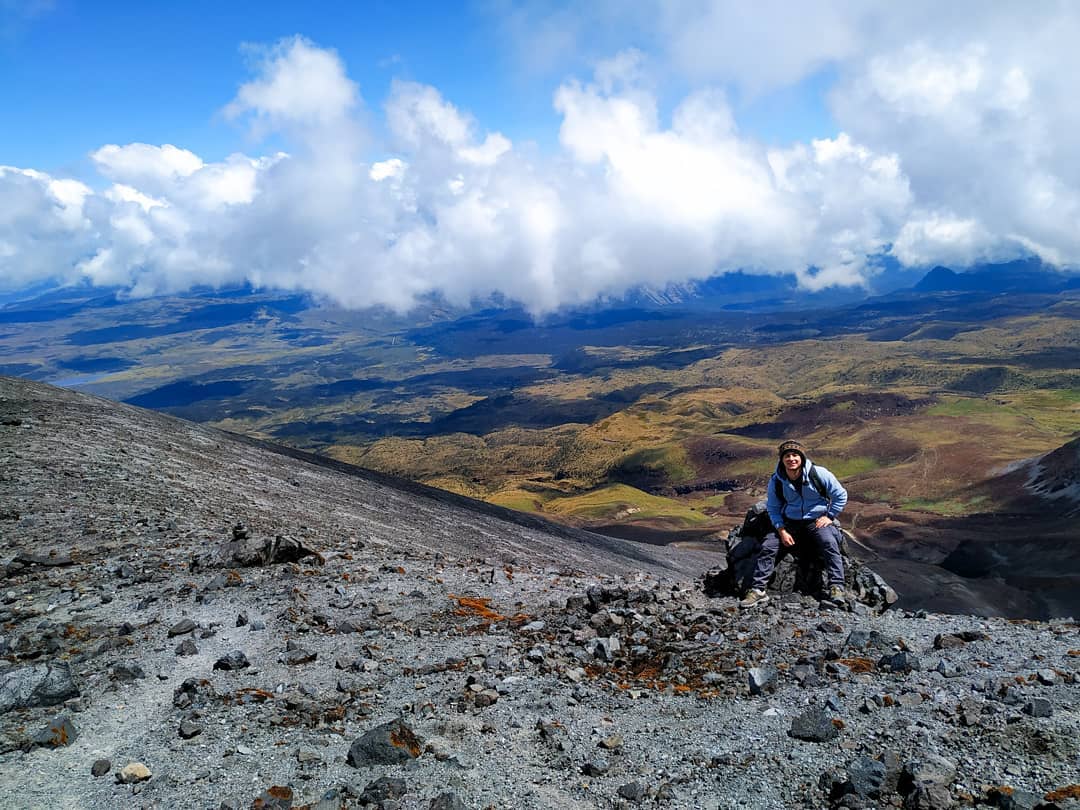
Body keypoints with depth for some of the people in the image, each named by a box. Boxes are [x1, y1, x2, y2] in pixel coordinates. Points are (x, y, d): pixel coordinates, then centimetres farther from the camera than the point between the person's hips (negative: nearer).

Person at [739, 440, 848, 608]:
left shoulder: (818, 474, -14)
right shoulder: (776, 481, -7)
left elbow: (841, 495, -1)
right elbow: (773, 509, 4)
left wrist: (829, 516, -8)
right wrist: (782, 531, -9)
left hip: (817, 520, -2)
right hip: (790, 521, 2)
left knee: (829, 543, -31)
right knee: (767, 546, -15)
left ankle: (836, 587, -25)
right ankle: (758, 589, -12)